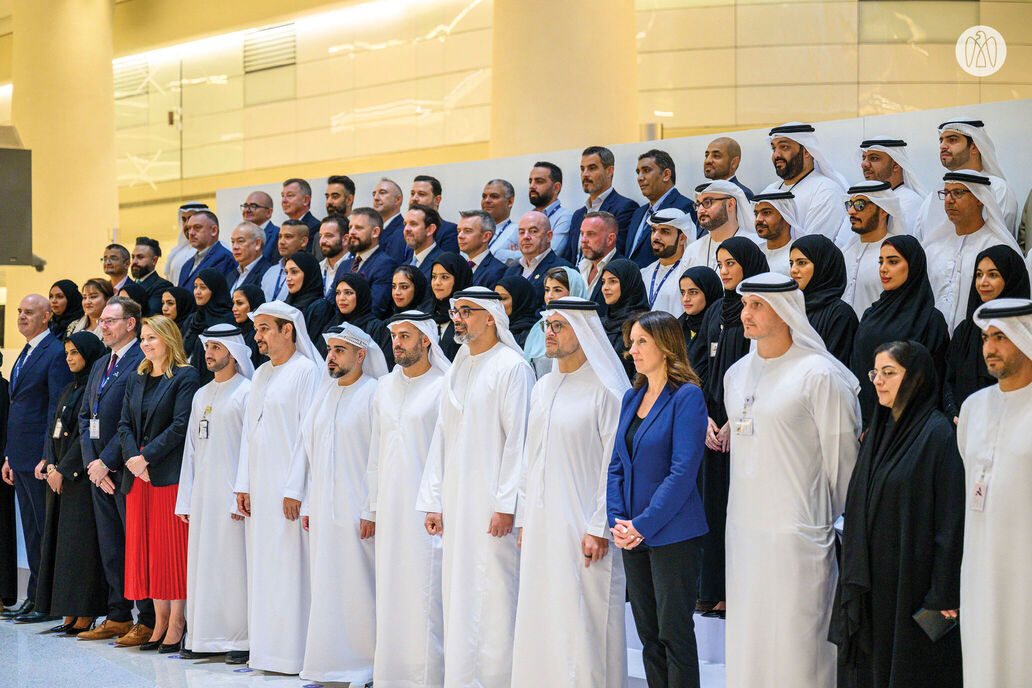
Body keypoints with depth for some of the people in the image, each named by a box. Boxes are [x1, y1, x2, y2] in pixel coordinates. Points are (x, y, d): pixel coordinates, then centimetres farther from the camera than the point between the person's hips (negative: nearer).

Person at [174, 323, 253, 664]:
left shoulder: (247, 392, -5)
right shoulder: (201, 395, 17)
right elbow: (192, 448, 19)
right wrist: (185, 498, 14)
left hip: (231, 494, -7)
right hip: (202, 494, 7)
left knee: (234, 562, -6)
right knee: (202, 562, 7)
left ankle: (240, 640, -1)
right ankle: (205, 637, 13)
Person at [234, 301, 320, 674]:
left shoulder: (306, 371, -7)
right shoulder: (261, 375, 18)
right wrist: (244, 485, 11)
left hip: (288, 486, -8)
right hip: (261, 488, 8)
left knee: (290, 568, -7)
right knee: (263, 567, 8)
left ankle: (294, 652, -3)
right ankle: (267, 647, 13)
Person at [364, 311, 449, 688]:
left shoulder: (444, 388, -4)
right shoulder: (384, 387, 15)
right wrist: (370, 508, 16)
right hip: (390, 509, 6)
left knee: (426, 592, -7)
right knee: (390, 593, 7)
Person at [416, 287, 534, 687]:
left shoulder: (511, 366, -7)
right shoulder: (457, 370, 16)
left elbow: (517, 439, -12)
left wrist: (506, 505, -16)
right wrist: (433, 501, 11)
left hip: (491, 504, -7)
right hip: (456, 503, 7)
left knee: (493, 593, -7)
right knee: (458, 592, 8)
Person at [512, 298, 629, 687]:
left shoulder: (606, 391, -8)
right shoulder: (542, 389, 14)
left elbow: (616, 465, -11)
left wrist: (599, 528, -15)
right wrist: (524, 519, 12)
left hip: (582, 525, -7)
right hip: (540, 528, 7)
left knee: (583, 621, -5)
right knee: (539, 618, 9)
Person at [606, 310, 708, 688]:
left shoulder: (687, 396, -10)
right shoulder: (631, 397, 12)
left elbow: (683, 472, -16)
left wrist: (642, 525, -16)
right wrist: (617, 519, -1)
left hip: (673, 534, -7)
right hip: (633, 536, 7)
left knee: (675, 634, -2)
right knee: (648, 633, 11)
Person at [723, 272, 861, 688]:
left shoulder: (818, 375, -8)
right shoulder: (736, 375, 13)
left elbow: (842, 457, -5)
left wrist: (842, 525, -2)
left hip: (798, 531, -7)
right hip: (743, 528, 7)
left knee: (796, 642, -4)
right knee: (746, 641, 10)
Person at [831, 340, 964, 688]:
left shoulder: (938, 433, -13)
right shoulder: (879, 431, 10)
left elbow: (952, 520, -16)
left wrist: (944, 593, -18)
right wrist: (855, 577, 11)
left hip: (913, 586, -7)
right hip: (874, 578, 7)